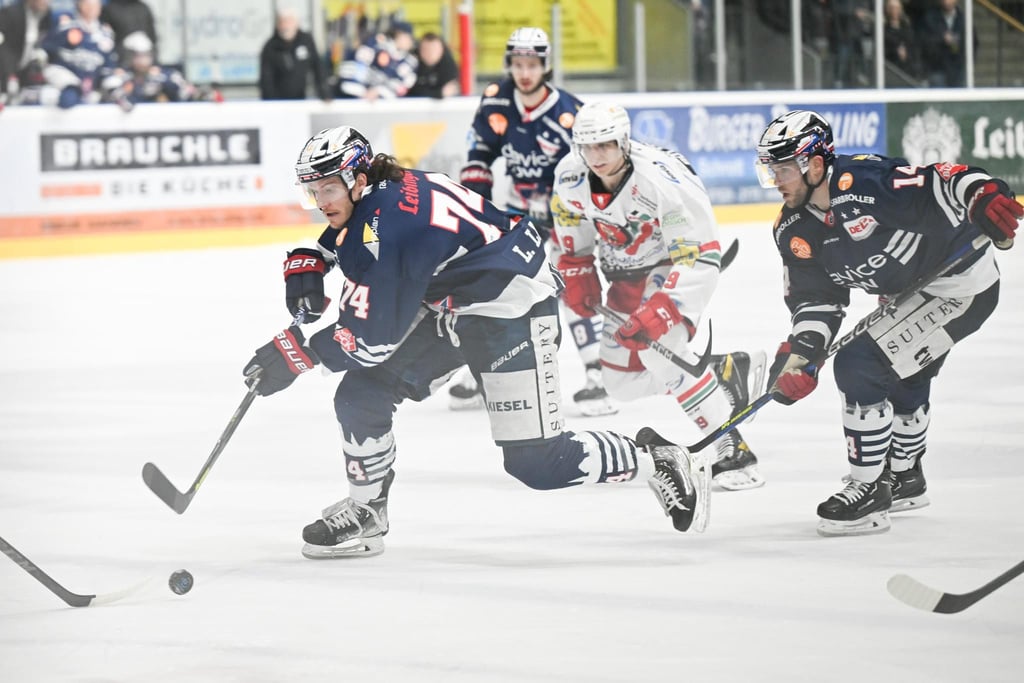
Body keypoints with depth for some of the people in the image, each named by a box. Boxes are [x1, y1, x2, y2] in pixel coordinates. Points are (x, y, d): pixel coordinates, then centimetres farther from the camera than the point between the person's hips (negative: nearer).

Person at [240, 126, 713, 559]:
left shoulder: (390, 225, -30)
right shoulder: (362, 200, -2)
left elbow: (375, 336, -29)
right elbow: (331, 243, 22)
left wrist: (298, 353, -22)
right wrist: (304, 269, 0)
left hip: (510, 305, -10)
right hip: (445, 306, 10)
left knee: (536, 462, -10)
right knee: (361, 393, -3)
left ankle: (658, 462, 9)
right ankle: (364, 514, 12)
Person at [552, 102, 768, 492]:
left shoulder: (664, 181, -34)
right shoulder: (570, 177, -16)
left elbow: (699, 259, -31)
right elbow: (571, 229, 9)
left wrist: (661, 310, -38)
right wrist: (577, 275, 4)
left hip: (677, 262, -7)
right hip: (626, 275, 7)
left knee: (661, 352, -30)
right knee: (623, 382, 5)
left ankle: (734, 452, -24)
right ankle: (727, 372, 20)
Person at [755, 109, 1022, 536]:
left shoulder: (865, 182, -29)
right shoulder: (794, 231, -2)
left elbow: (942, 183, -32)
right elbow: (816, 300, 1)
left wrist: (985, 198, -50)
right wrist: (799, 354, -14)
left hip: (962, 284, -10)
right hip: (910, 292, 10)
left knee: (859, 367, -17)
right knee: (902, 380, 29)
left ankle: (869, 493, -6)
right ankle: (905, 481, 55)